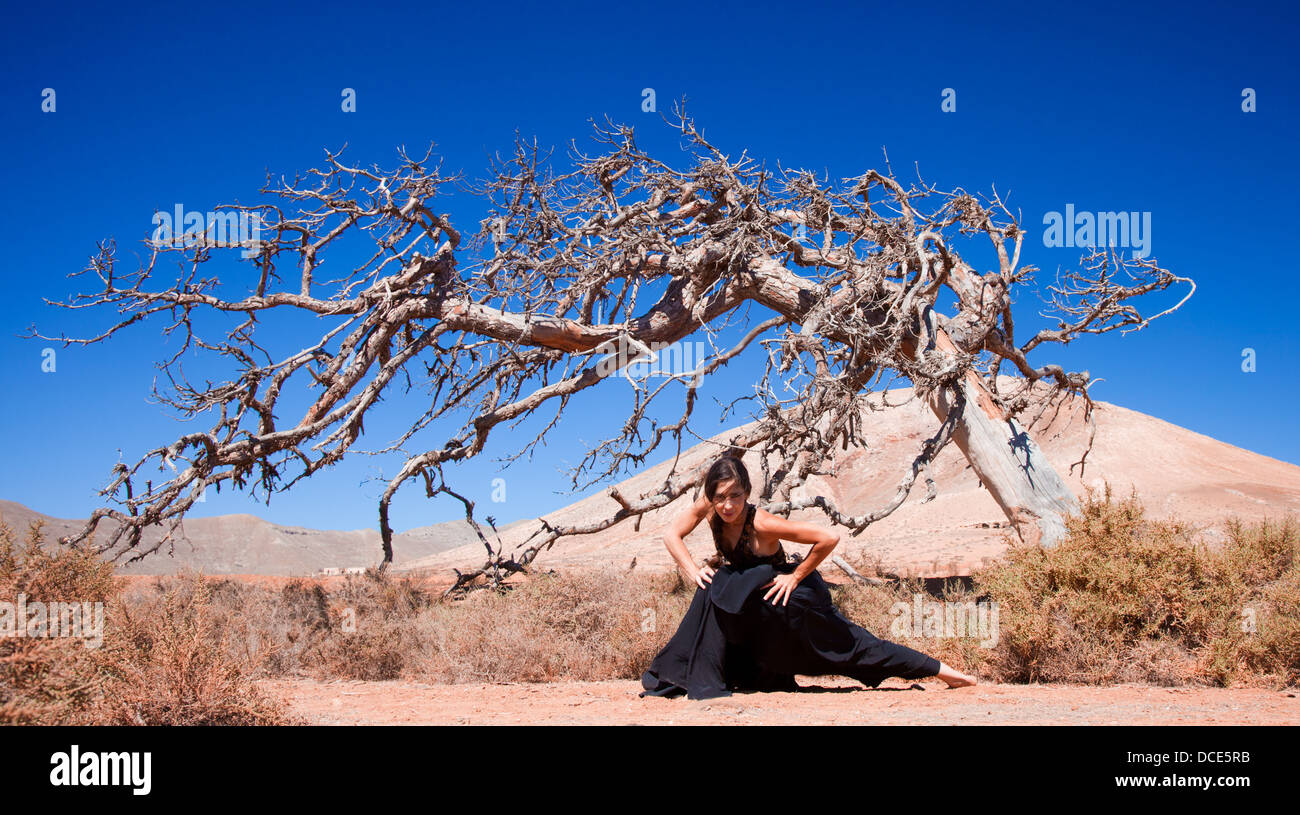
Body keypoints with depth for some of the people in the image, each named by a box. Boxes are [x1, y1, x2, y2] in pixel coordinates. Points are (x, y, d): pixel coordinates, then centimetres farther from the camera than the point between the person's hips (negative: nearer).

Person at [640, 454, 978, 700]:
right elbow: (671, 535, -7)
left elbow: (829, 538, -33)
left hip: (795, 595, -6)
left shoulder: (761, 523, -33)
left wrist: (795, 576, -24)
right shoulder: (708, 507, -18)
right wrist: (694, 571, -20)